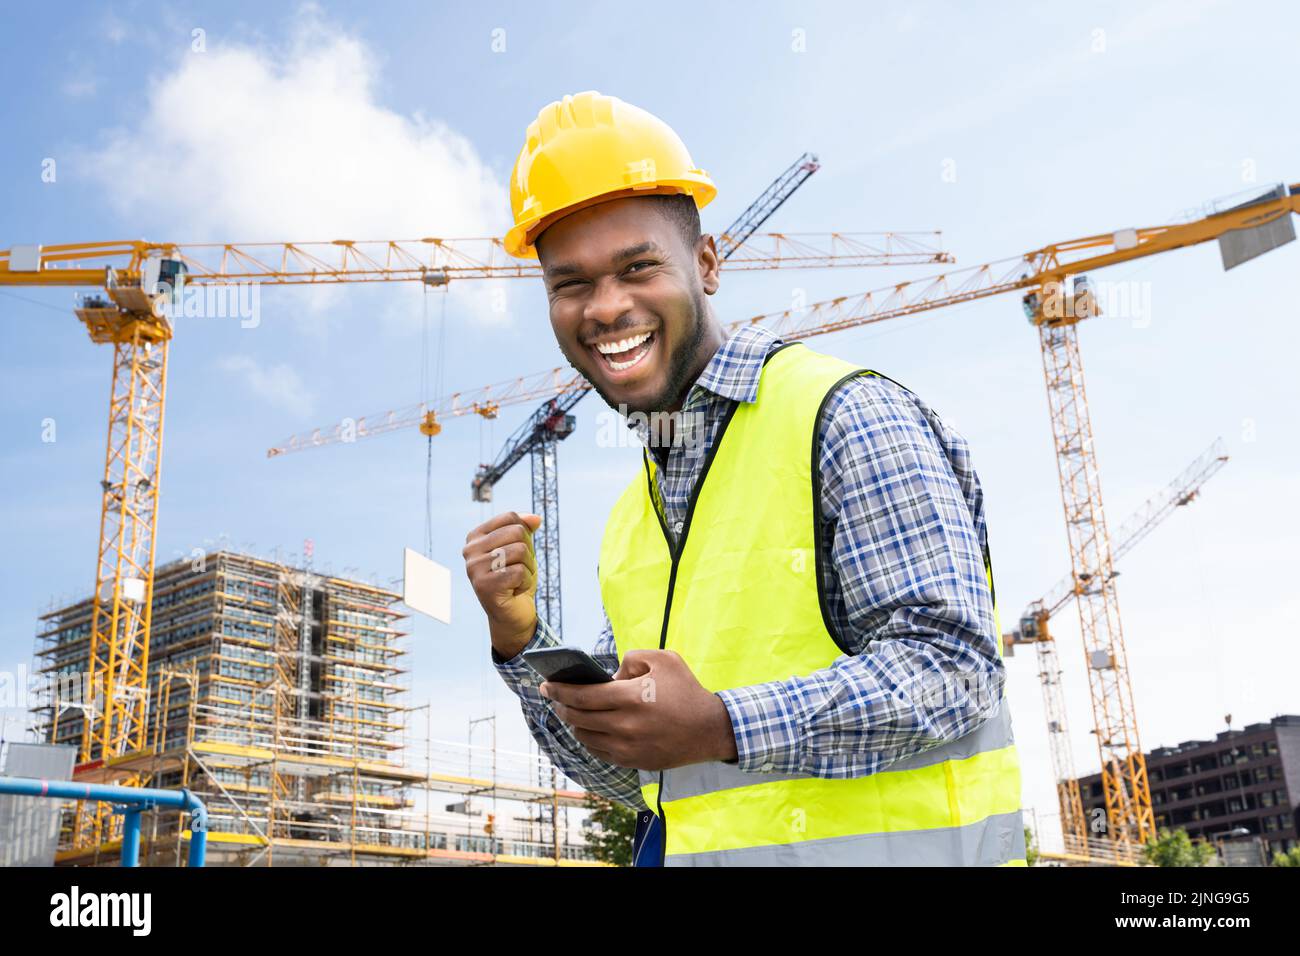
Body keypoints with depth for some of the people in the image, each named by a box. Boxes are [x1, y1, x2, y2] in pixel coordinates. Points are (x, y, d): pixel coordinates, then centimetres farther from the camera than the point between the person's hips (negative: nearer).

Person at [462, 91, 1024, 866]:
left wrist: (723, 729, -24)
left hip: (878, 845, -6)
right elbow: (623, 773, 14)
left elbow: (953, 665, -15)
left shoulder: (848, 417, -9)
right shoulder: (633, 517, 12)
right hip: (692, 846, 6)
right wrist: (519, 637, -1)